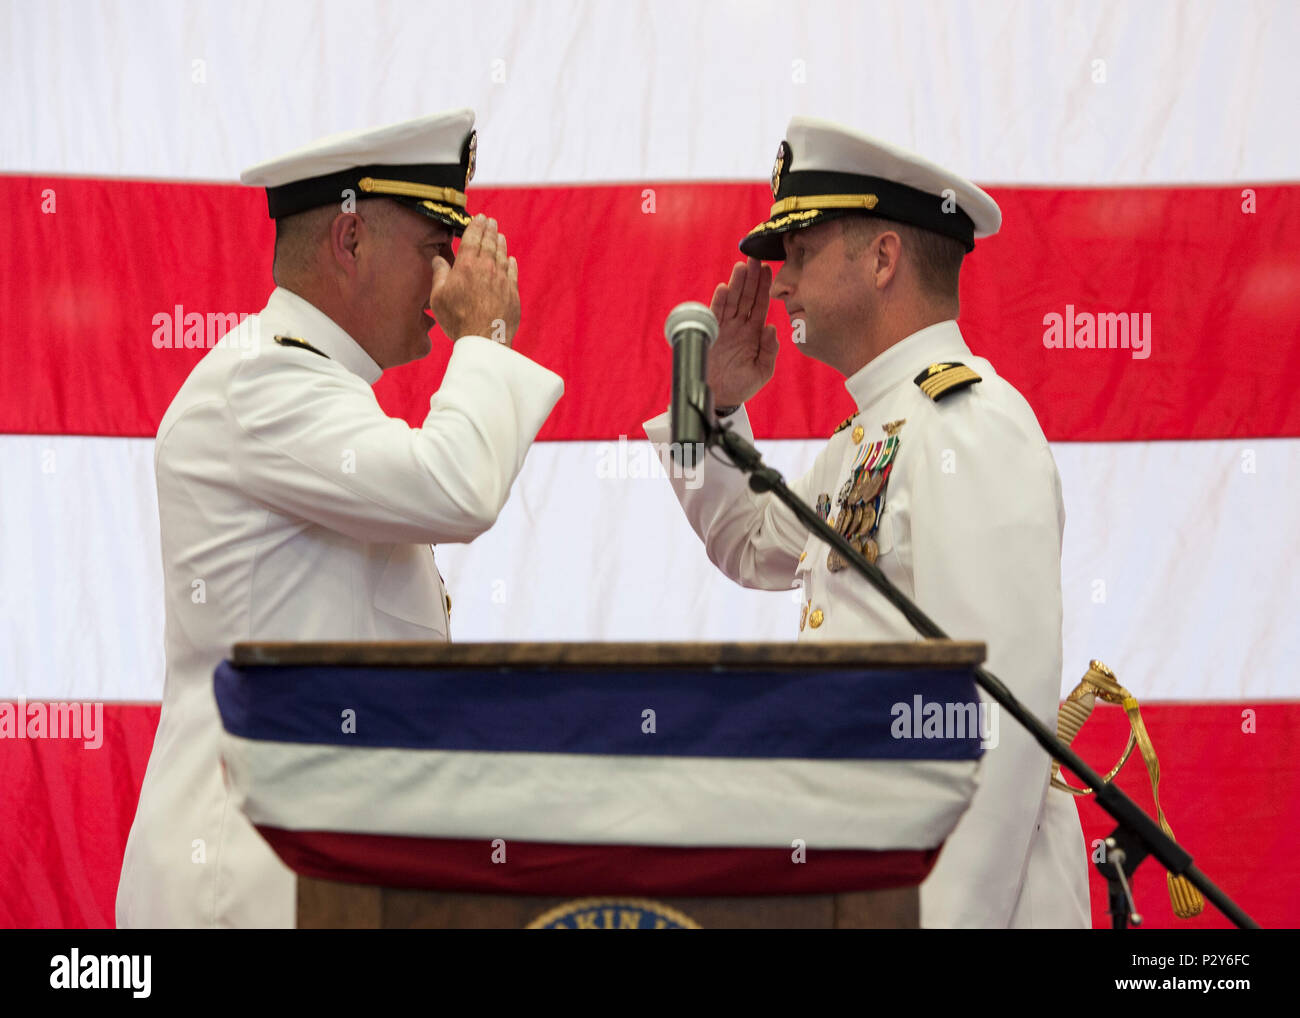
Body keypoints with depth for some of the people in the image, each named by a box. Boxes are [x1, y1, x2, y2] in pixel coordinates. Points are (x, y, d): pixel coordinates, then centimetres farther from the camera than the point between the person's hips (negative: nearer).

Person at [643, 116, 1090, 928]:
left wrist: (952, 914, -26)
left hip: (950, 885, -9)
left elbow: (1001, 706, -24)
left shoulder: (972, 428, -17)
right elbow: (755, 549, 31)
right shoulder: (871, 433, 13)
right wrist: (715, 407, 15)